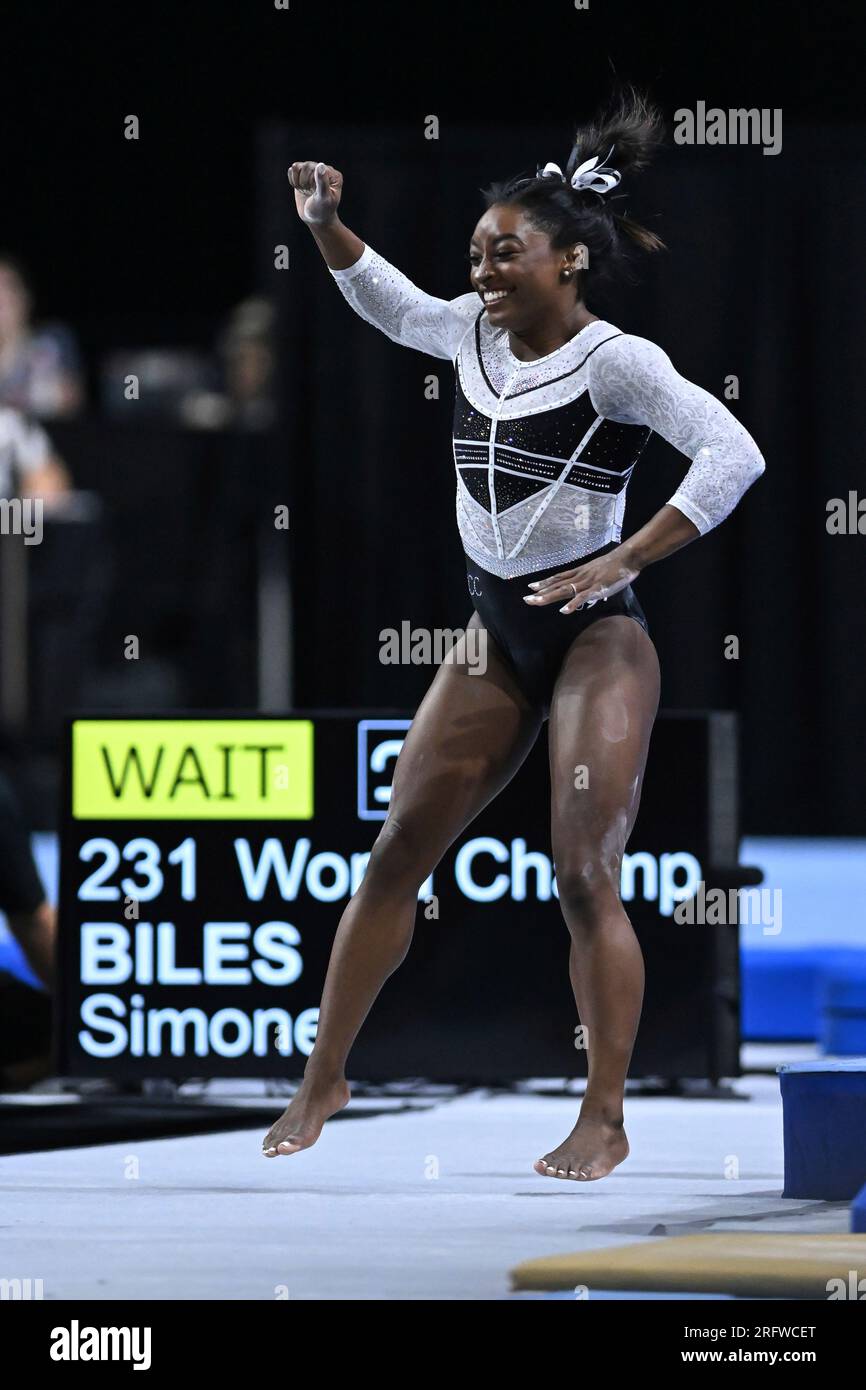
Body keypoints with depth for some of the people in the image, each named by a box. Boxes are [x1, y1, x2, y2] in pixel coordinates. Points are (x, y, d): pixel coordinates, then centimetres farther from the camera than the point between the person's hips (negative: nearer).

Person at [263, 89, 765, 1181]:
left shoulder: (615, 362, -16)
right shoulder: (472, 333, 5)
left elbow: (734, 456, -24)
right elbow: (388, 302, 28)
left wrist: (623, 561, -27)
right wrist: (325, 225, 12)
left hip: (596, 638, -7)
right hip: (496, 638, 7)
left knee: (584, 878, -11)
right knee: (396, 853, 4)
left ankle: (604, 1121, -2)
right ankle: (323, 1081, 13)